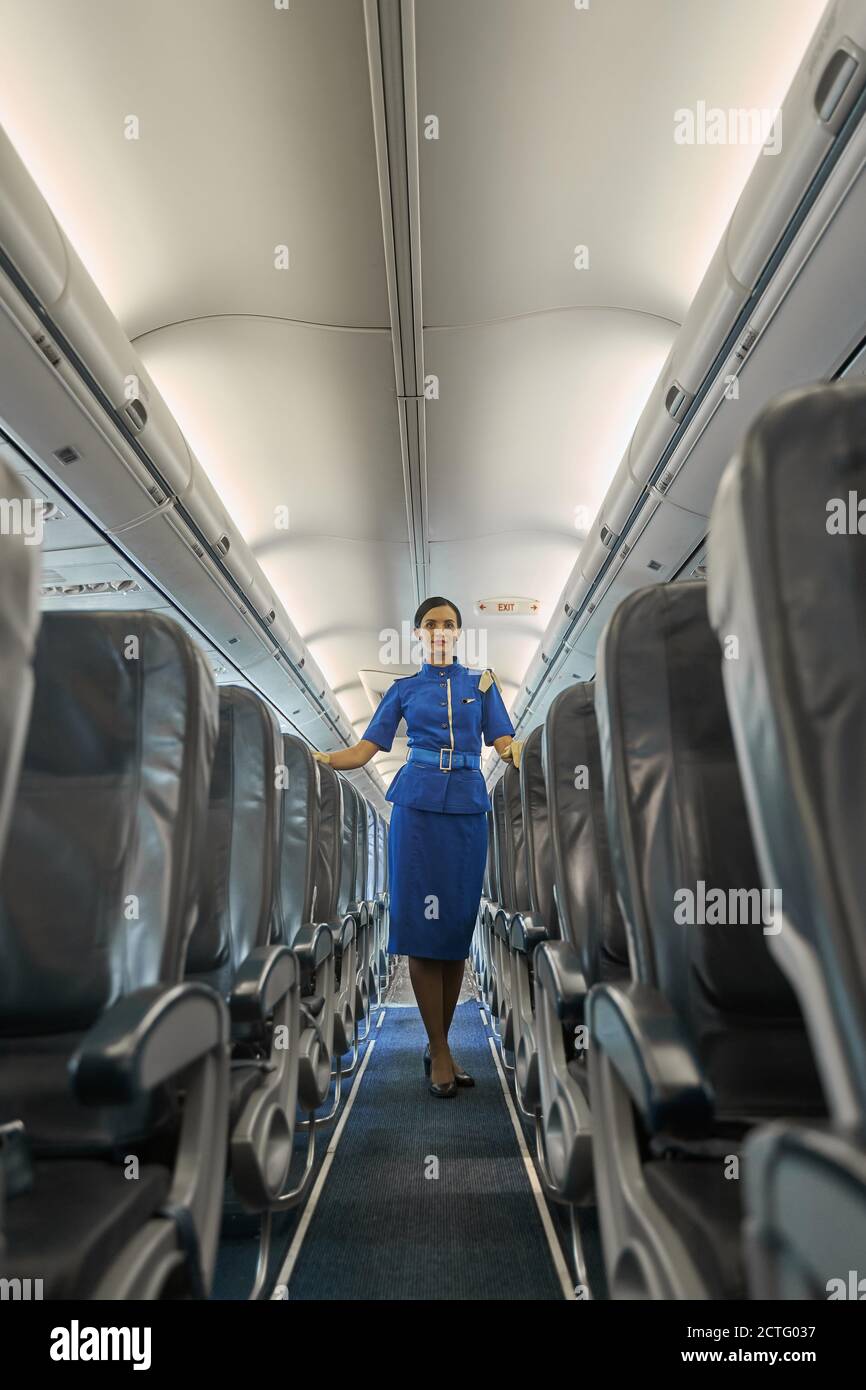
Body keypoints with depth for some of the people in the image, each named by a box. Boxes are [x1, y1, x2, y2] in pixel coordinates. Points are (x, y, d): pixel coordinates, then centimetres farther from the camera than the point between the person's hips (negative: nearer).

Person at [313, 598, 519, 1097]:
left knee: (459, 924, 3)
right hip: (418, 803, -1)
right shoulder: (404, 689, 12)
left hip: (468, 804, 1)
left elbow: (506, 744, 3)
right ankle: (439, 1051, 9)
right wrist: (311, 758, -7)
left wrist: (520, 748, -18)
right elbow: (365, 750, 6)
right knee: (422, 923, -4)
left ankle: (439, 1045, 18)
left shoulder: (482, 682, 13)